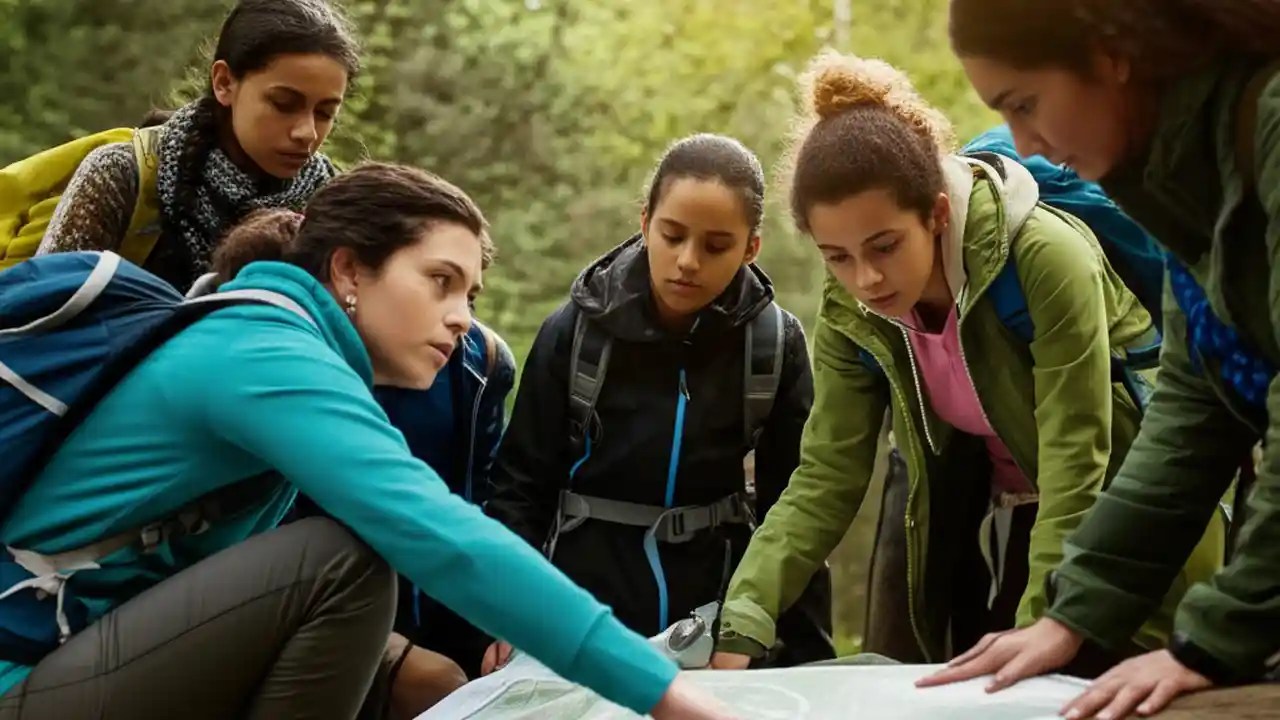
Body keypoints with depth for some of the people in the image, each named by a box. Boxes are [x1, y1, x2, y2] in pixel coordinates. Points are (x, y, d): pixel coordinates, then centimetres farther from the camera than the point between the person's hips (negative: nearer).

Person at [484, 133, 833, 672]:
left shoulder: (776, 342, -7)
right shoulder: (574, 331, -9)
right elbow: (522, 485, -3)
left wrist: (806, 655, -4)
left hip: (720, 606, 1)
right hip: (584, 601, 0)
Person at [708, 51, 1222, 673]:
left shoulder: (1046, 257, -31)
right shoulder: (850, 310, -14)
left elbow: (1074, 467, -29)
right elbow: (827, 475, -13)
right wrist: (742, 624, -25)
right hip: (988, 523, 5)